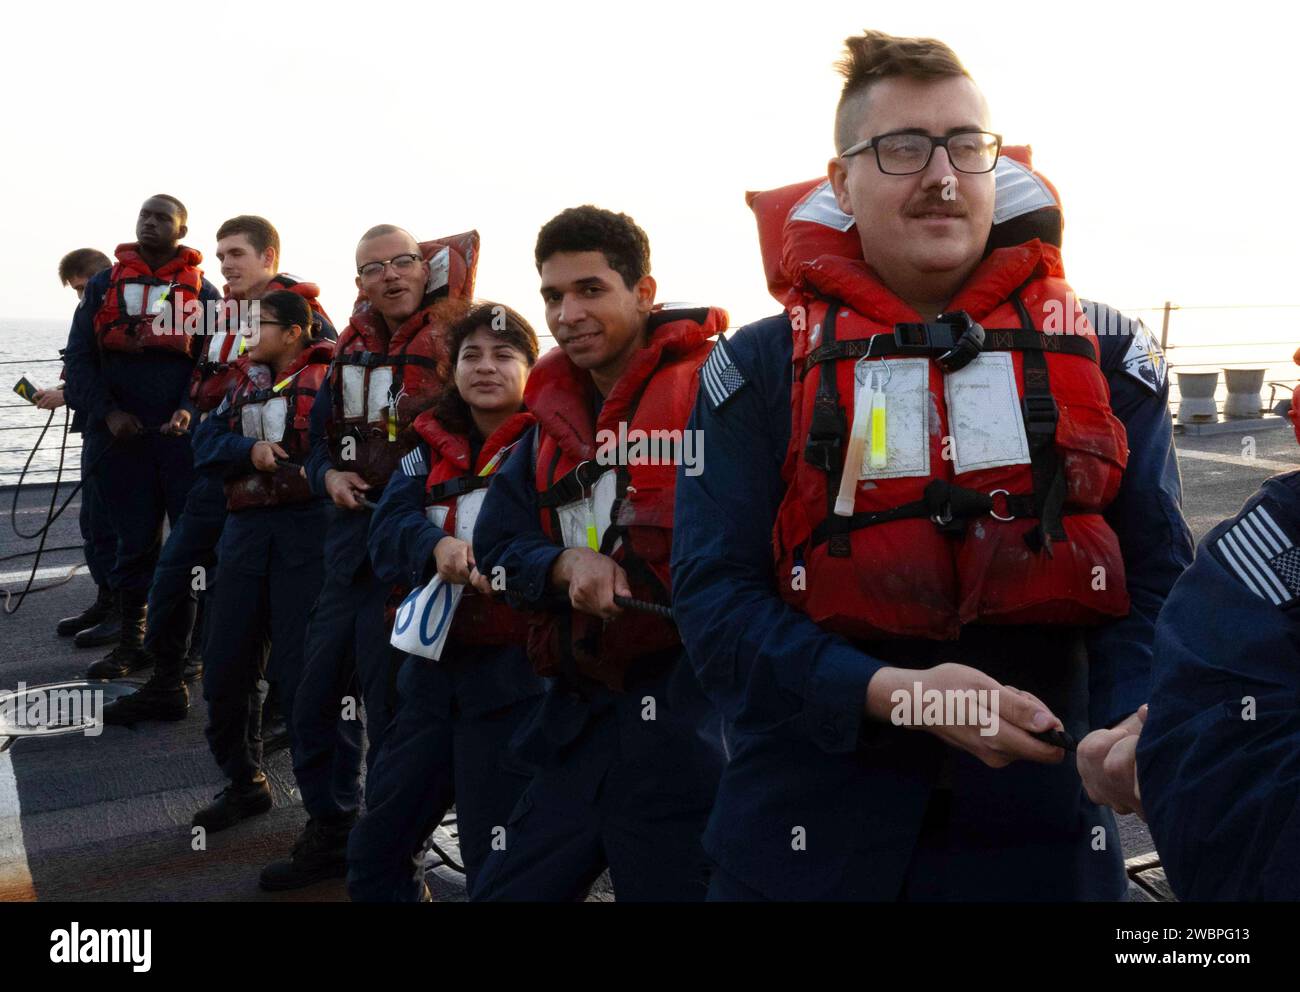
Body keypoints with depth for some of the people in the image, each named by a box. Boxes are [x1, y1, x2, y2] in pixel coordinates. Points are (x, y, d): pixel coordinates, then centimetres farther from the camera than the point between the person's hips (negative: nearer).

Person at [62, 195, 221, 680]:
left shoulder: (202, 292, 7)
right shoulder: (103, 286, 12)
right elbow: (79, 359, 7)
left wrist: (191, 409, -15)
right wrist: (108, 412, -7)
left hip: (182, 433, -2)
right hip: (121, 435, 2)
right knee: (134, 540, 8)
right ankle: (131, 642, 17)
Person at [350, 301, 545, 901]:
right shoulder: (434, 445, 10)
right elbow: (387, 528, -2)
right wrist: (437, 546, -21)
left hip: (513, 671, -6)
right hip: (434, 665, 6)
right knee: (376, 851, 16)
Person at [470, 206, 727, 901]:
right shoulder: (553, 412, 13)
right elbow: (496, 543, 11)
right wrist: (565, 565, -9)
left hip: (689, 710, -6)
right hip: (578, 714, 7)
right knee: (505, 890, 16)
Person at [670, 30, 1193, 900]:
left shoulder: (1104, 356, 3)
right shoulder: (759, 371, -2)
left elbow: (1157, 579, 0)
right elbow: (715, 596, -8)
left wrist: (1131, 723, -20)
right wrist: (891, 694, -21)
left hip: (1045, 828, 1)